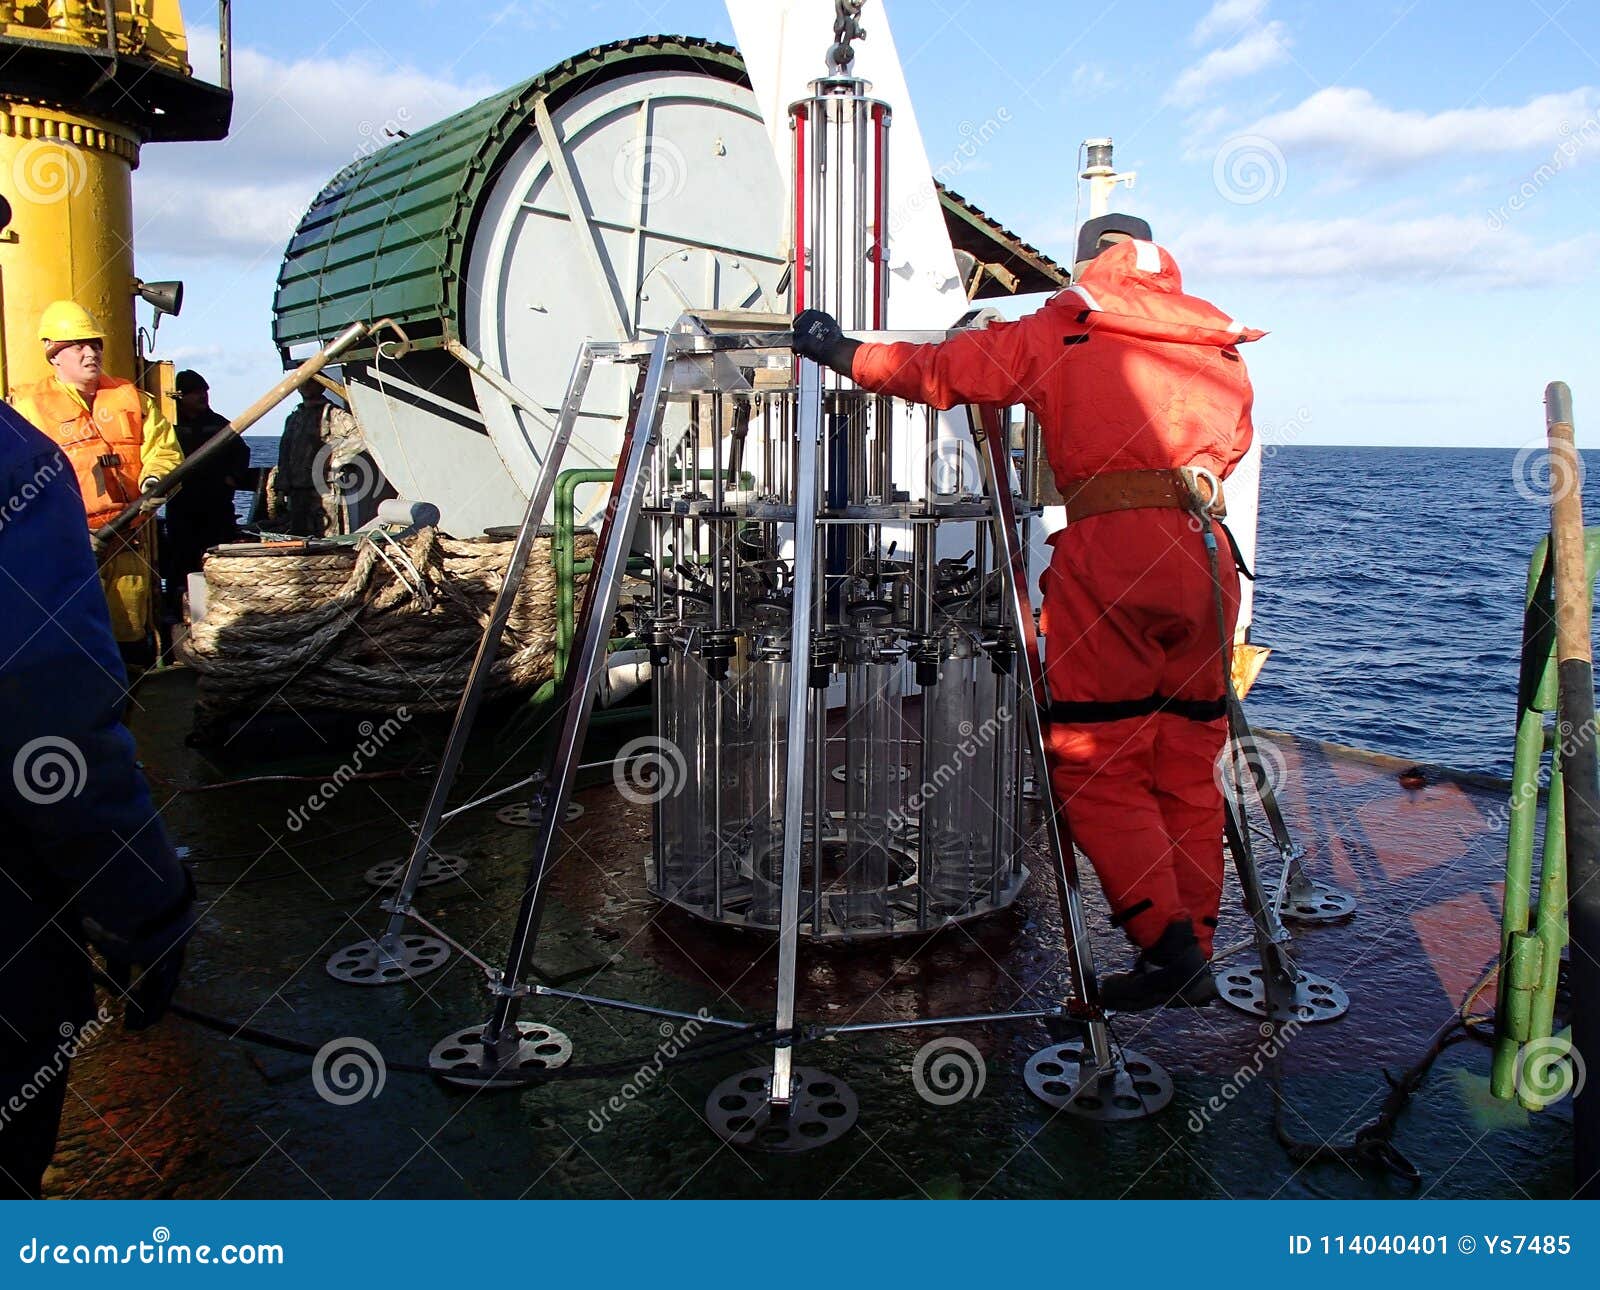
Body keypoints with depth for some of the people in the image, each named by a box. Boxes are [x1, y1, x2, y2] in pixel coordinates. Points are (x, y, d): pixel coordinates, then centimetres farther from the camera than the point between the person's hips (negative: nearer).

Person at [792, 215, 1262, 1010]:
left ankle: (1166, 942, -7)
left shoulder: (1062, 331, 11)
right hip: (1207, 551, 5)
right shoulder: (1223, 350, 22)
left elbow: (941, 371, 12)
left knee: (1094, 764, 0)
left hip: (1110, 544, -5)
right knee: (1187, 766, 11)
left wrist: (843, 353, 26)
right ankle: (1193, 958, 14)